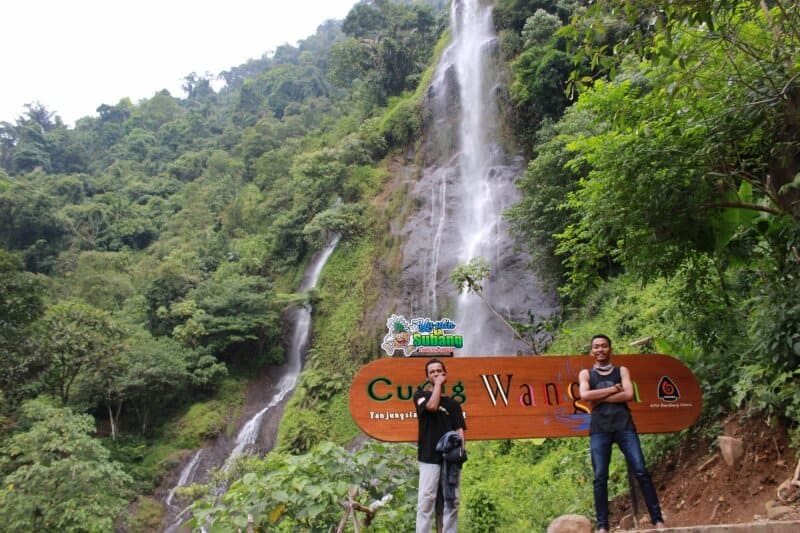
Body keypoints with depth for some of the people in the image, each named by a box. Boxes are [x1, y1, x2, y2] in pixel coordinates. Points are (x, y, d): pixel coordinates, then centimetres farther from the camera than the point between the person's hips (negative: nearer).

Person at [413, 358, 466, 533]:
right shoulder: (421, 395, 8)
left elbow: (459, 430, 10)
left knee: (452, 501, 3)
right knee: (427, 499, -8)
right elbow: (432, 406, -15)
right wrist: (437, 384, -2)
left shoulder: (453, 403, 18)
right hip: (429, 457, -4)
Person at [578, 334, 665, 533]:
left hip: (624, 426, 0)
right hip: (599, 429, 0)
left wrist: (599, 398, -5)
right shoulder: (586, 373, 15)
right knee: (600, 477, -5)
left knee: (641, 472, -6)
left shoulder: (622, 370, 15)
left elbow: (629, 394, -3)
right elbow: (585, 395, -5)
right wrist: (613, 389, -3)